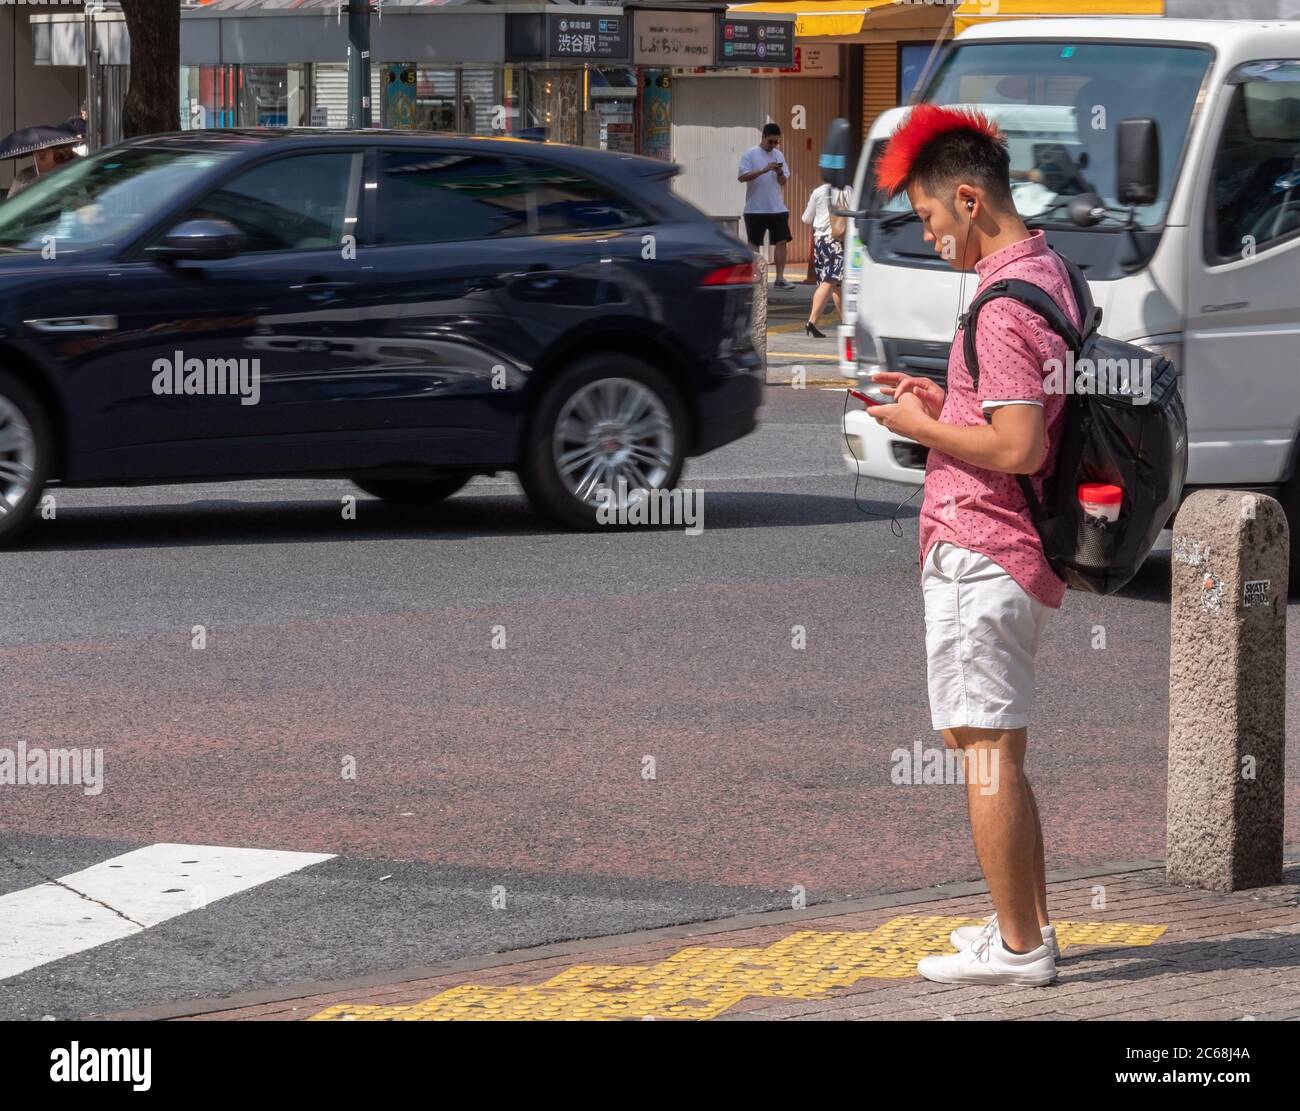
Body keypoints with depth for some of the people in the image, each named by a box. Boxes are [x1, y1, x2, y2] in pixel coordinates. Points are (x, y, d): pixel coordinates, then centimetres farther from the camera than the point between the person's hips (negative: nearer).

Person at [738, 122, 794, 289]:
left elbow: (784, 182, 14)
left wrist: (780, 173, -9)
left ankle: (780, 278, 3)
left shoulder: (779, 155, 12)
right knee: (754, 243, 2)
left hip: (777, 207, 5)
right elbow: (742, 176, -14)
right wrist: (764, 170, -21)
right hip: (755, 208, -5)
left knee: (781, 241, 0)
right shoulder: (750, 155, -4)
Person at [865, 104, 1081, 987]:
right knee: (994, 747, 19)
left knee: (987, 748, -5)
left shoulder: (1008, 301, -18)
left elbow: (1019, 448, -24)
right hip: (1023, 552, 10)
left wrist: (922, 428, -11)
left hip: (979, 553, -10)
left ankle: (1017, 948, -2)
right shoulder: (1048, 276, 14)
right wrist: (946, 402, 14)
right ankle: (1032, 925, 26)